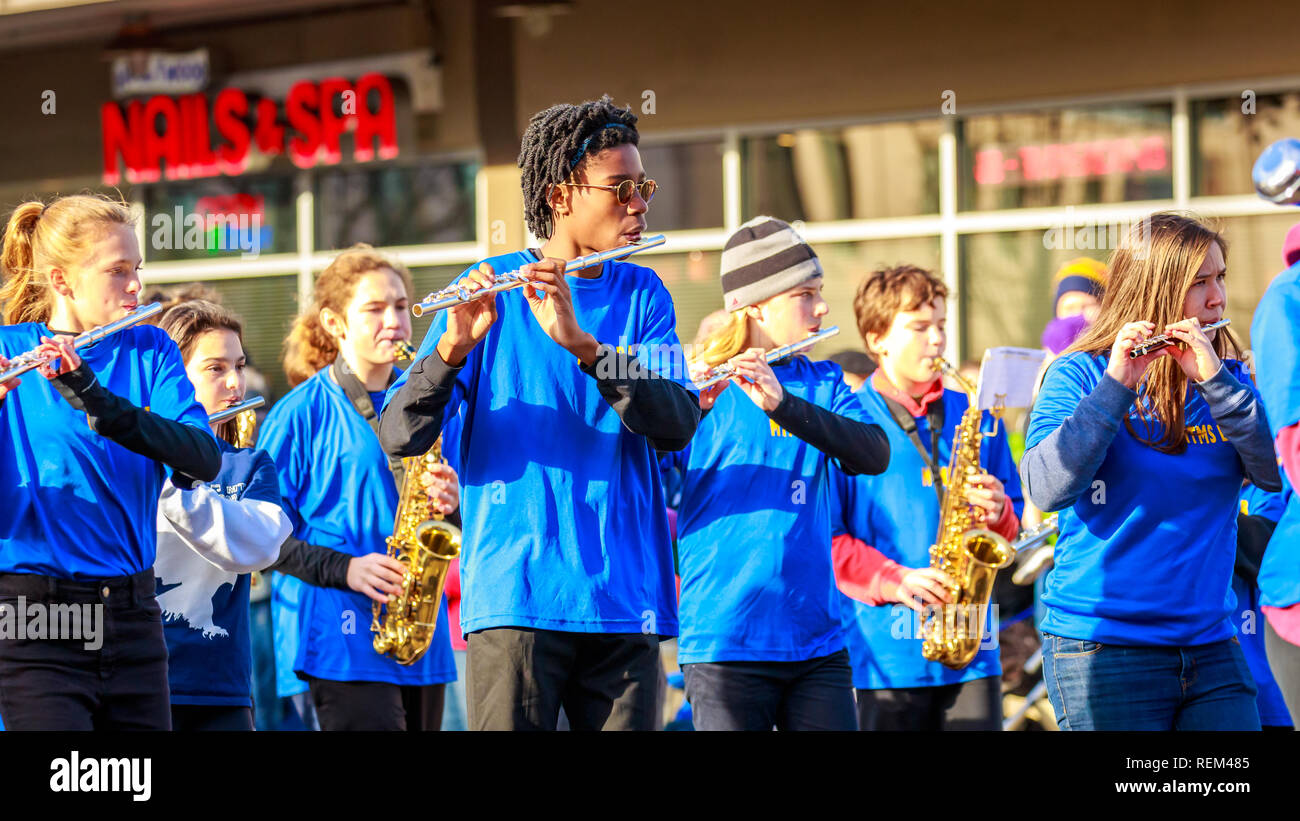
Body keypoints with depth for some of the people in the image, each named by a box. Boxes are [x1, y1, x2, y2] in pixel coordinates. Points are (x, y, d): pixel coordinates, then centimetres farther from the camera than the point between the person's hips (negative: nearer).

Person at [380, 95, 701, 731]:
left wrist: (580, 343, -19)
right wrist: (453, 347, -23)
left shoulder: (642, 296, 11)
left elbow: (678, 424, -5)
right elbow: (399, 437, -5)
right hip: (514, 596, -3)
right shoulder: (491, 289, 2)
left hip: (624, 602, 3)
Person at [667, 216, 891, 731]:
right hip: (724, 644, -4)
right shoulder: (694, 385, 0)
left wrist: (781, 402, -18)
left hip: (817, 641, 4)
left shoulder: (822, 383, 13)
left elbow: (874, 455, -5)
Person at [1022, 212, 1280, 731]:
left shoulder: (1228, 377, 11)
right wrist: (1116, 385, -23)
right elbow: (1047, 488, -17)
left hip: (1212, 646, 4)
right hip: (1103, 648, -4)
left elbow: (1277, 473, -4)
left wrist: (1215, 379, -14)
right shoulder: (1080, 376, -2)